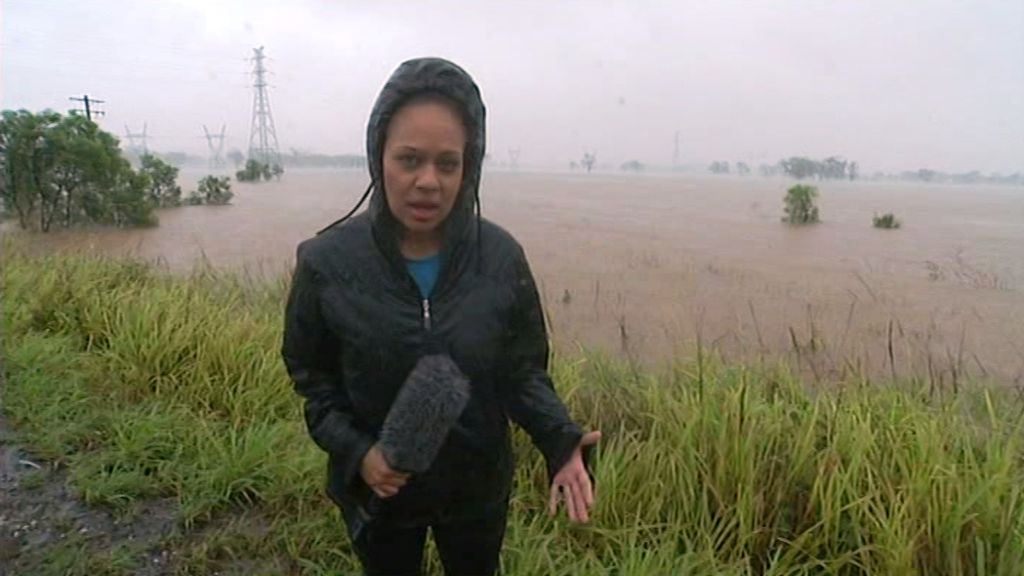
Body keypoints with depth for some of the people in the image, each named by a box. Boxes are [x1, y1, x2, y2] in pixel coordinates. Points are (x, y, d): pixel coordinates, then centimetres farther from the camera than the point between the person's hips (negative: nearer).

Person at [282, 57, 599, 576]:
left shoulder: (501, 257, -16)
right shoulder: (327, 262, -19)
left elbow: (522, 369, -7)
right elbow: (311, 375, -5)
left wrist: (559, 440, -24)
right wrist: (354, 450, -21)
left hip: (478, 484, 1)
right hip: (378, 487, 0)